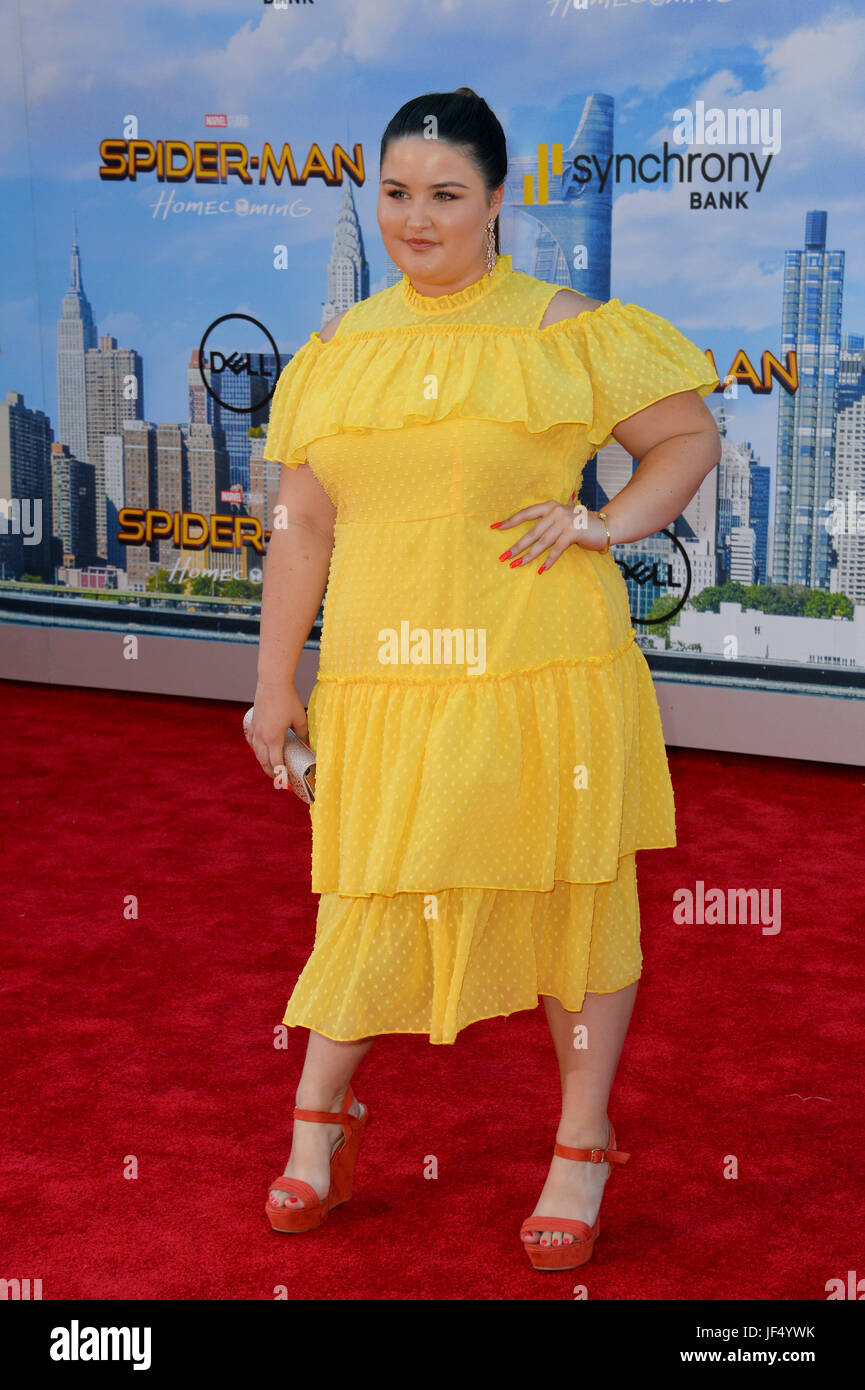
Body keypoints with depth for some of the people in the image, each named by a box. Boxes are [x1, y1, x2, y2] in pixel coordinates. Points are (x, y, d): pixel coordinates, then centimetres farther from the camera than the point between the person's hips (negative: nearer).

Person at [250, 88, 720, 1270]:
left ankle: (582, 1151, 25)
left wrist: (613, 522, -9)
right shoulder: (339, 351, 11)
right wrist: (274, 684, 9)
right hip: (383, 680, 3)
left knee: (573, 899, 7)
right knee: (372, 897, 9)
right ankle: (320, 1118, 32)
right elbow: (304, 526, 11)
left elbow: (691, 437, 8)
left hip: (543, 677, -2)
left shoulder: (565, 332, 1)